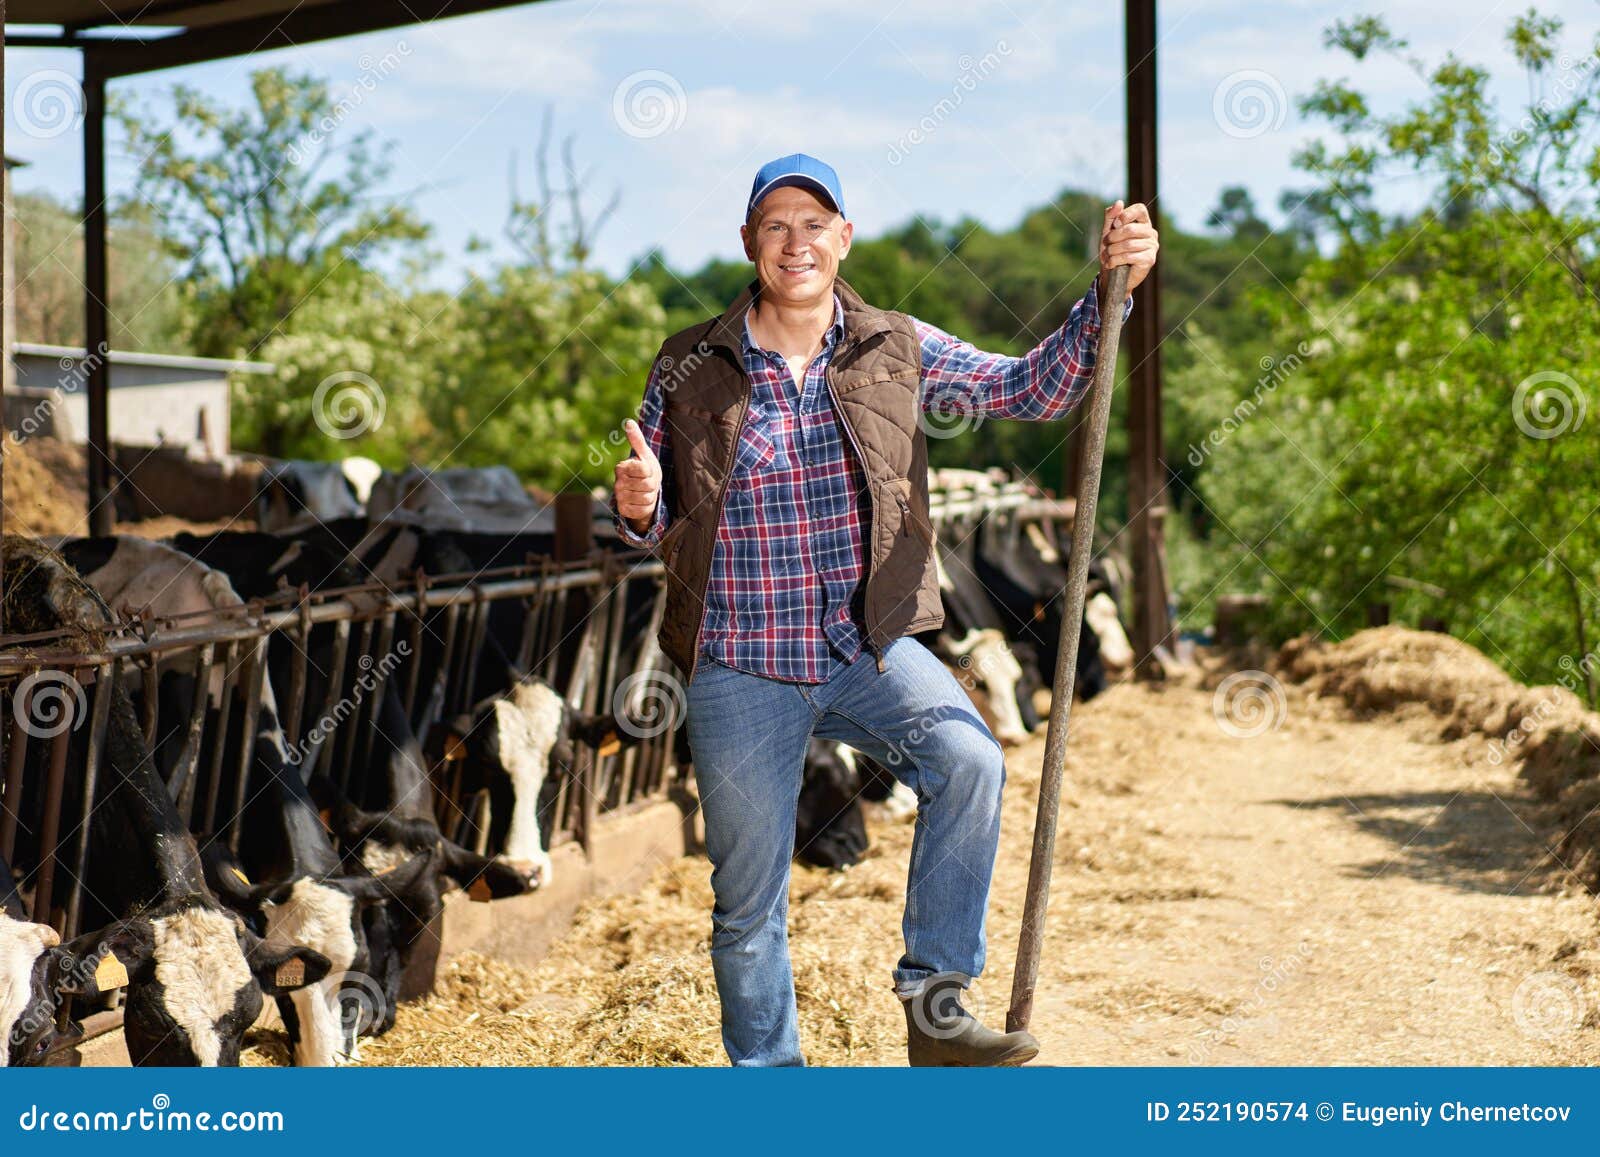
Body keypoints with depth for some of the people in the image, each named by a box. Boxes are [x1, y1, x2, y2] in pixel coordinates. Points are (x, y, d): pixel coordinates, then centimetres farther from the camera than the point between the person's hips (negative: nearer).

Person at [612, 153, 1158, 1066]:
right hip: (740, 672, 0)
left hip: (870, 649, 1)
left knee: (970, 761, -28)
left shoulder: (898, 350, 2)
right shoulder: (690, 370, -1)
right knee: (750, 901, 6)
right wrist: (639, 511, -18)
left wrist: (1111, 292, -12)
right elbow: (659, 525, 6)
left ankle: (935, 1005, -16)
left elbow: (1034, 388, 1)